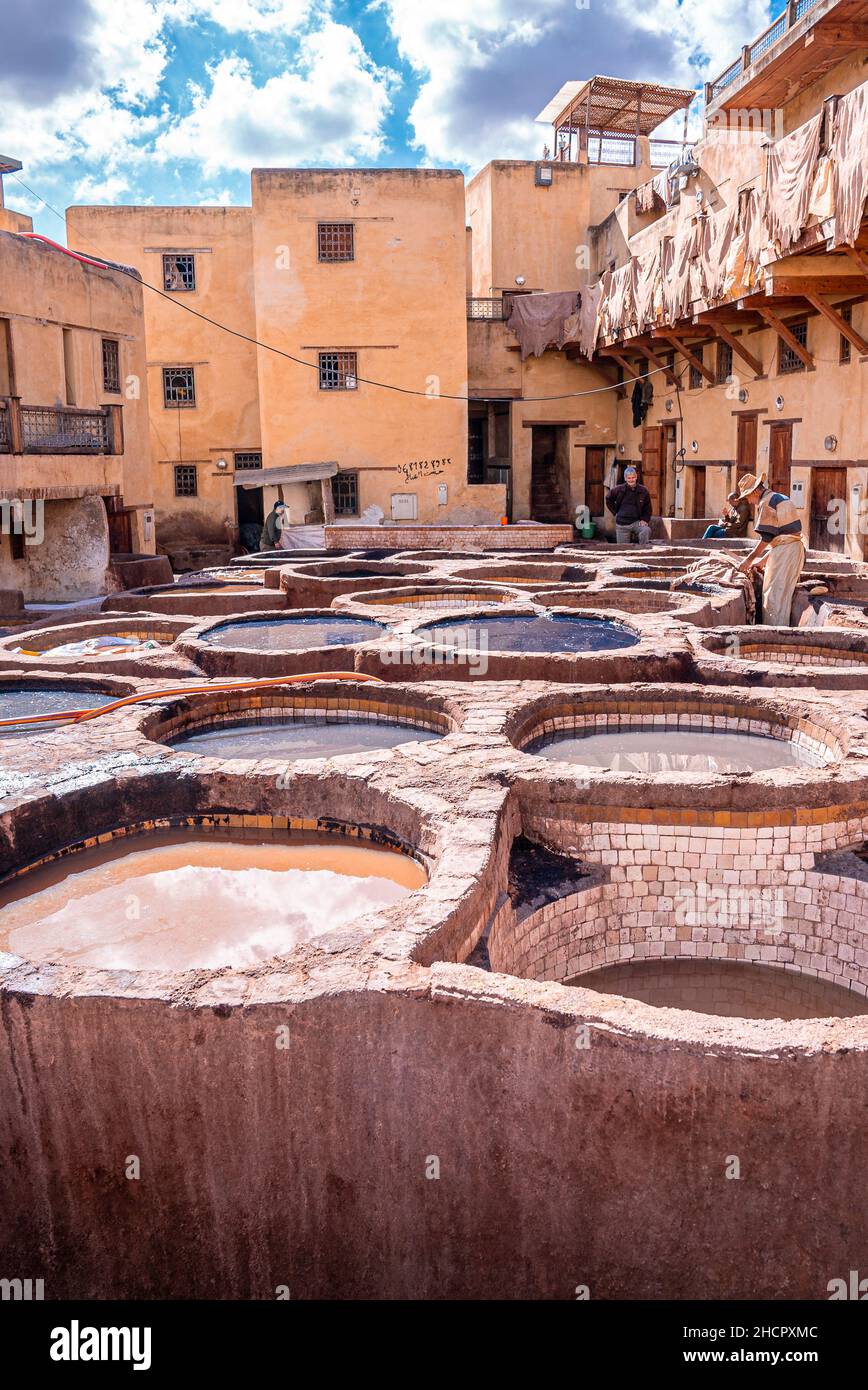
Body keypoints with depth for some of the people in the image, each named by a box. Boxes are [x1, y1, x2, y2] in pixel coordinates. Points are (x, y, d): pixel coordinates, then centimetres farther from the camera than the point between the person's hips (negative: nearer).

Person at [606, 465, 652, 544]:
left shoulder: (643, 491, 1)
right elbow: (608, 499, 18)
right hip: (622, 524, 1)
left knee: (646, 530, -29)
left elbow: (647, 508, 11)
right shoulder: (619, 490, 1)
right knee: (623, 547, 1)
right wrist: (615, 512, 10)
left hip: (636, 522, -1)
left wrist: (644, 519, -2)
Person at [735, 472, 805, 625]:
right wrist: (761, 561, 21)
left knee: (773, 597, -5)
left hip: (784, 551, -10)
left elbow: (766, 538, -14)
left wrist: (749, 560, -6)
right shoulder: (780, 498, 21)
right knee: (784, 595, 12)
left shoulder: (765, 502, -9)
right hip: (796, 547, 10)